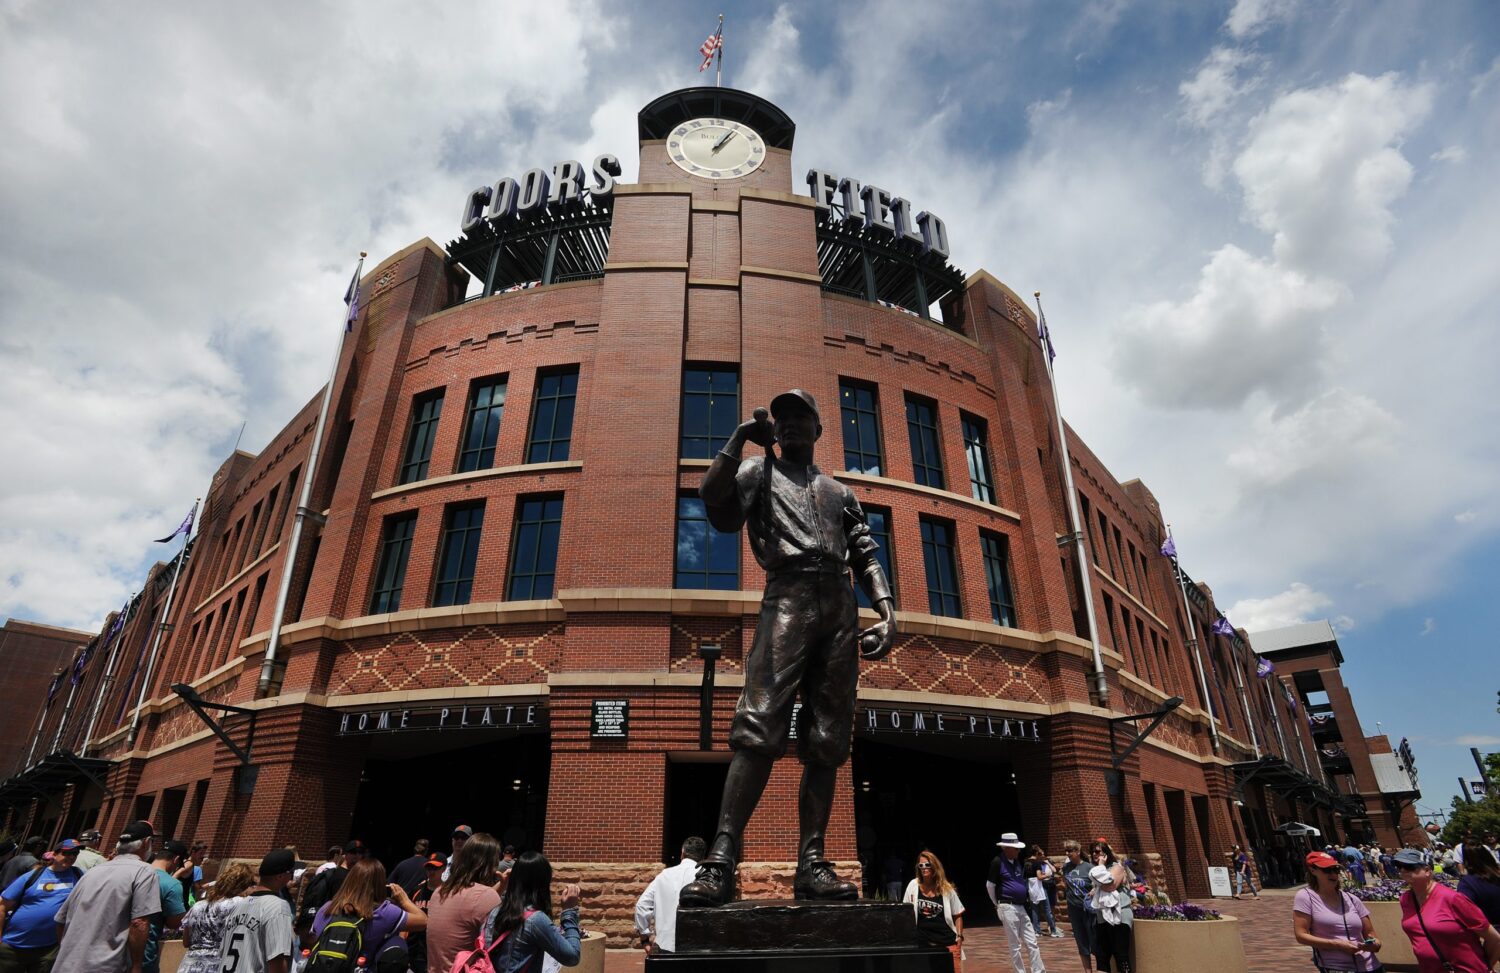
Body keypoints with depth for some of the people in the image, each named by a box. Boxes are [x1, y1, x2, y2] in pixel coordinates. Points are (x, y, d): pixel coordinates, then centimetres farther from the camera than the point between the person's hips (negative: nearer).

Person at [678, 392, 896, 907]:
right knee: (759, 726, -18)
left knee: (827, 739, -1)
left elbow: (866, 554, 19)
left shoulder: (839, 491, 29)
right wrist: (739, 438, -1)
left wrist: (886, 608, 3)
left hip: (841, 607, 4)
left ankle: (811, 864, 2)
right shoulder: (759, 470, 21)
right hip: (788, 597, -4)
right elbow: (714, 499, 0)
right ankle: (720, 860, -19)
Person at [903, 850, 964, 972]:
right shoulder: (913, 885, 1)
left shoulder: (946, 888, 1)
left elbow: (957, 915, 8)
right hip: (922, 943, 0)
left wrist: (959, 936, 0)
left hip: (947, 943, 0)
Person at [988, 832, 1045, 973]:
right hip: (1008, 908, -7)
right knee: (1015, 946, 1)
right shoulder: (998, 862, -15)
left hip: (1022, 907, 7)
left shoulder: (1017, 861, 8)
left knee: (1032, 942, 8)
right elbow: (990, 885, -8)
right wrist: (998, 904, 5)